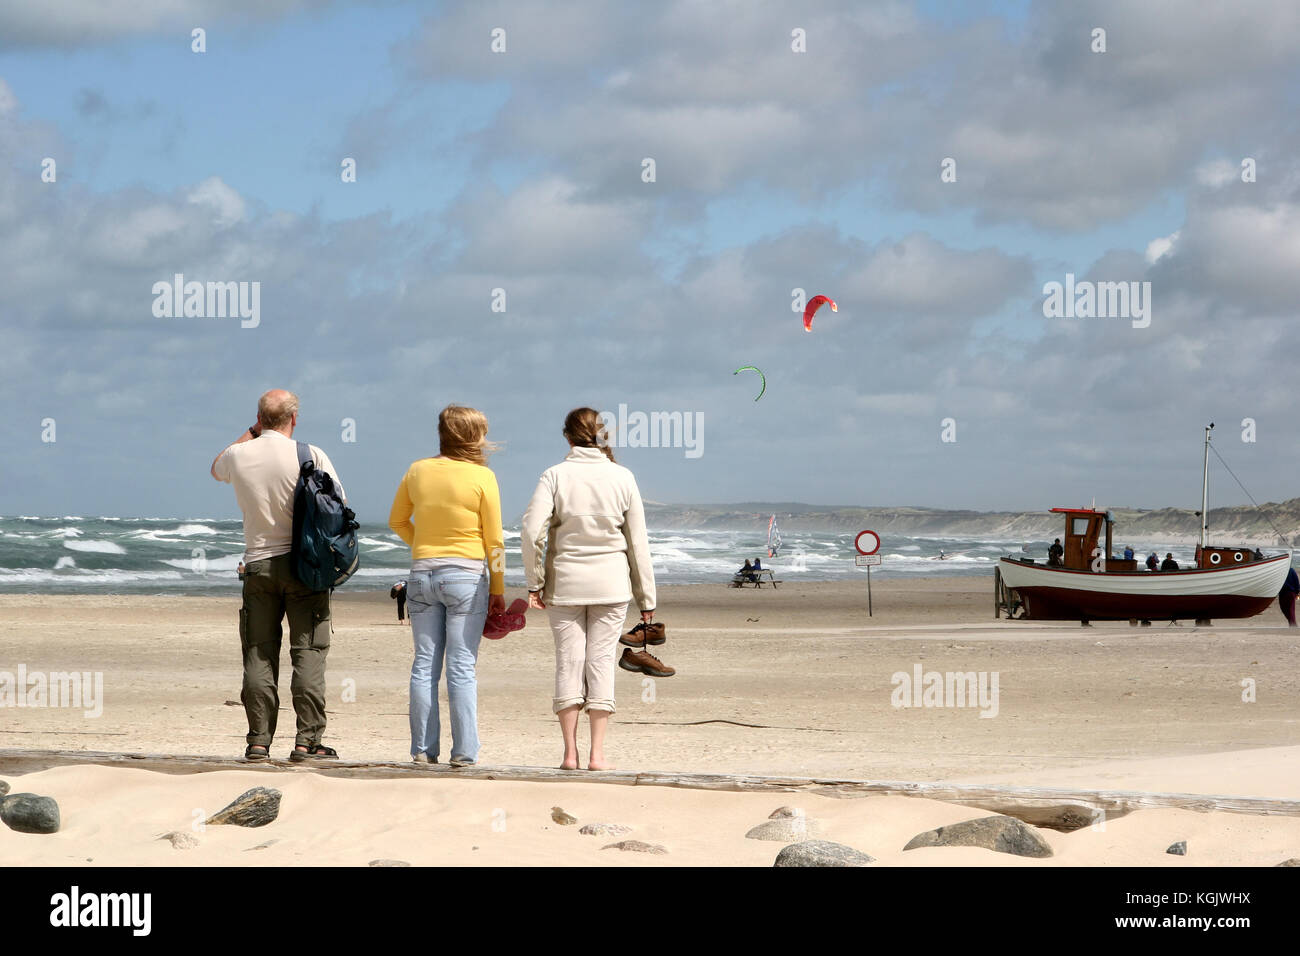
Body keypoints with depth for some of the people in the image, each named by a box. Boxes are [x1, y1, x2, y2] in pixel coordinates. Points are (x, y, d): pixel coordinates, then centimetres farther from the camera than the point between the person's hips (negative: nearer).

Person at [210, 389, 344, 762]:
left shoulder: (239, 456, 1)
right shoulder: (311, 456, -9)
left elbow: (217, 468, 26)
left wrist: (251, 433, 24)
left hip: (258, 563, 3)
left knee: (259, 654, 6)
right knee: (308, 651, -1)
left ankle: (259, 739, 4)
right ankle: (307, 740, -5)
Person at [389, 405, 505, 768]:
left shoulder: (417, 472, 3)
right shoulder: (482, 477, -8)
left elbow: (397, 521, 16)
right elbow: (494, 540, -5)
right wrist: (498, 589, 3)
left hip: (422, 572, 4)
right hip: (467, 575, -4)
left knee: (424, 665, 8)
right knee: (462, 667, -2)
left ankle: (423, 748, 8)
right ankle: (464, 751, -3)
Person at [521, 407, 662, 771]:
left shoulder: (555, 475, -5)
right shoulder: (621, 477, 0)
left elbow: (531, 530, -13)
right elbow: (638, 540, 2)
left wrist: (535, 583, -3)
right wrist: (646, 596, 8)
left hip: (565, 581, -1)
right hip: (611, 583, 1)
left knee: (568, 661, 4)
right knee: (601, 661, 3)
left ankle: (570, 752, 2)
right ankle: (597, 753, 1)